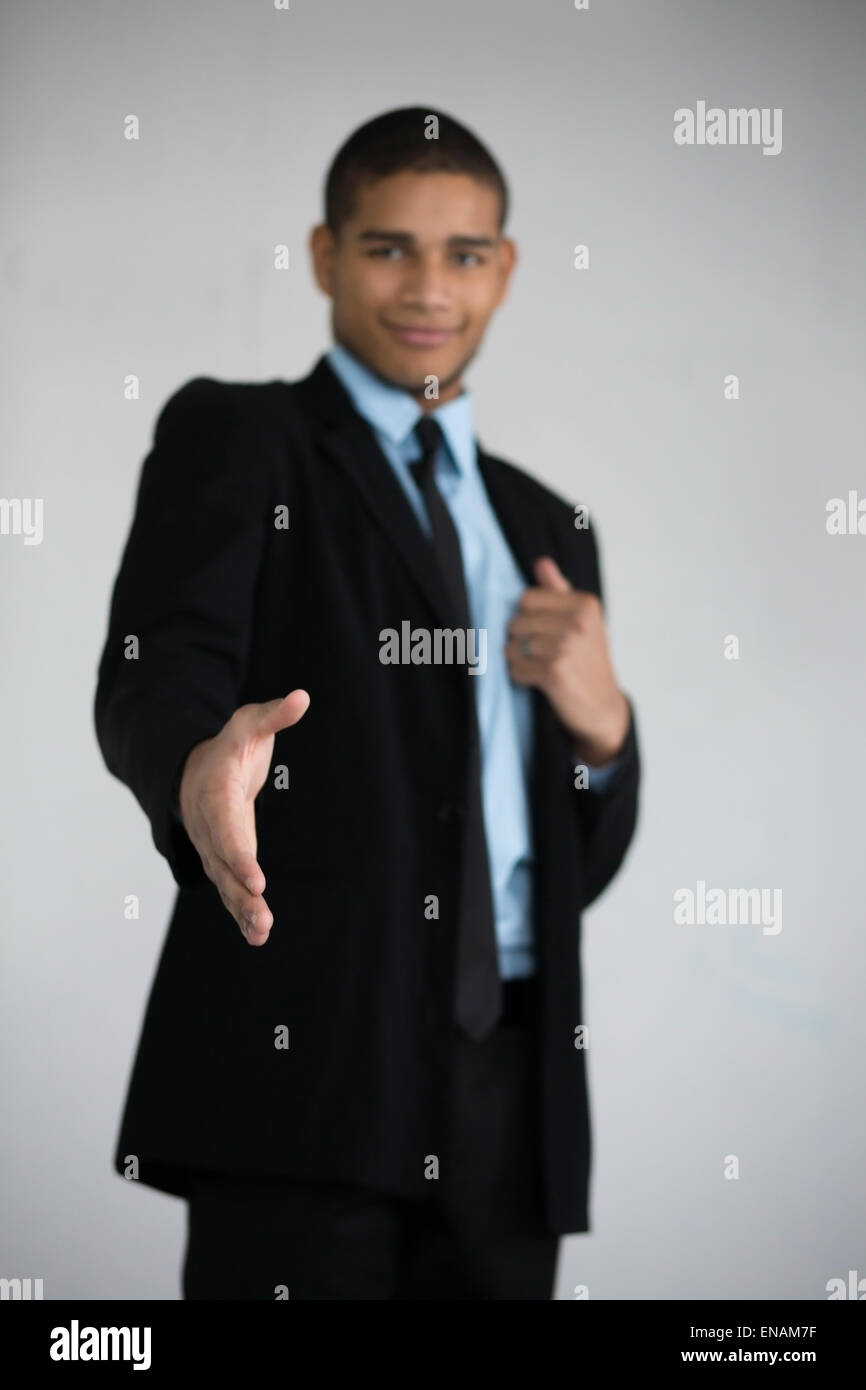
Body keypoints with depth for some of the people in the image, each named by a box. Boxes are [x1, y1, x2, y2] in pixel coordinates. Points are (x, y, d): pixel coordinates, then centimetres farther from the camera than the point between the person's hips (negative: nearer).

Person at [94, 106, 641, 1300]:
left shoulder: (547, 527, 24)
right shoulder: (233, 437, 8)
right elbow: (152, 673, -11)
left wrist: (598, 723, 1)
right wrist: (198, 767, -35)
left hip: (509, 1076, 5)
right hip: (306, 1054, -5)